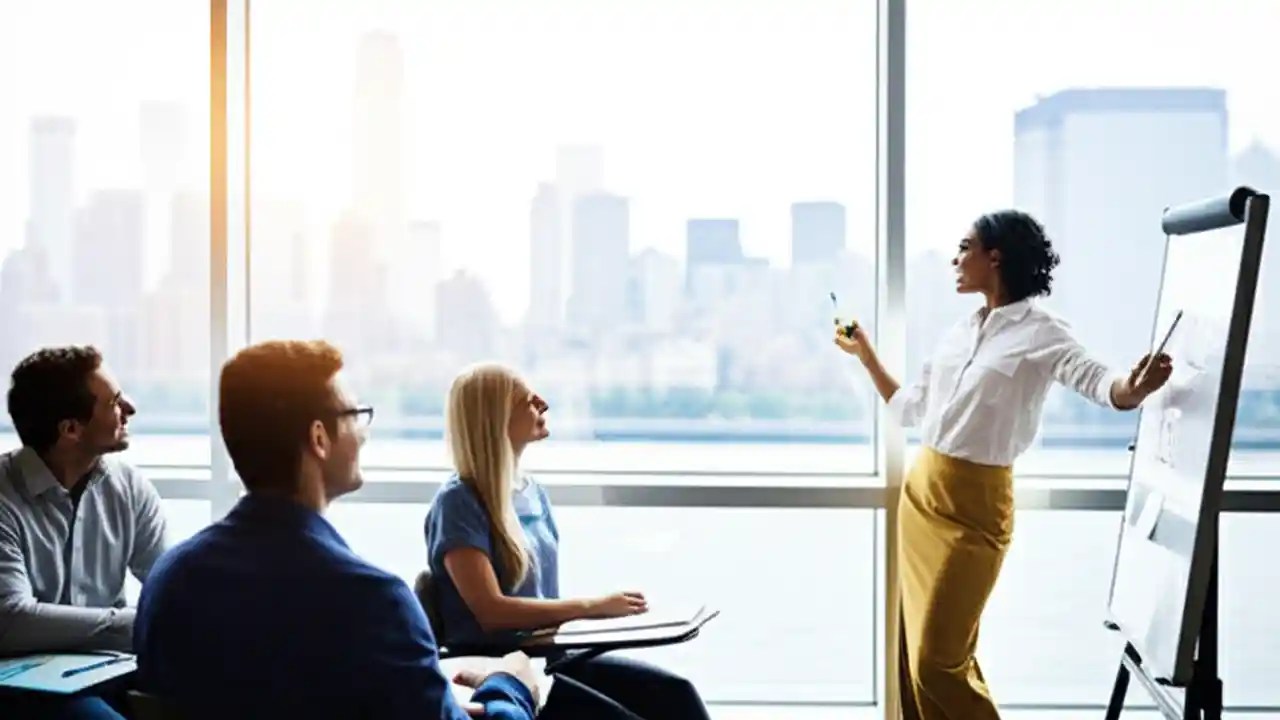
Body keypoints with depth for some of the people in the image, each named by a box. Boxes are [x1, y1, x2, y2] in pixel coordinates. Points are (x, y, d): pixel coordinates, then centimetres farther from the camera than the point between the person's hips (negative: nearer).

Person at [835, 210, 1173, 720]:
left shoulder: (1040, 332, -11)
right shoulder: (959, 332, 10)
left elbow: (1097, 381, -28)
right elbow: (909, 410, 22)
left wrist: (1134, 389, -50)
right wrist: (865, 354, 21)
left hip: (972, 506, -7)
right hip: (920, 492, 7)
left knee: (938, 661, -7)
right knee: (913, 650, 12)